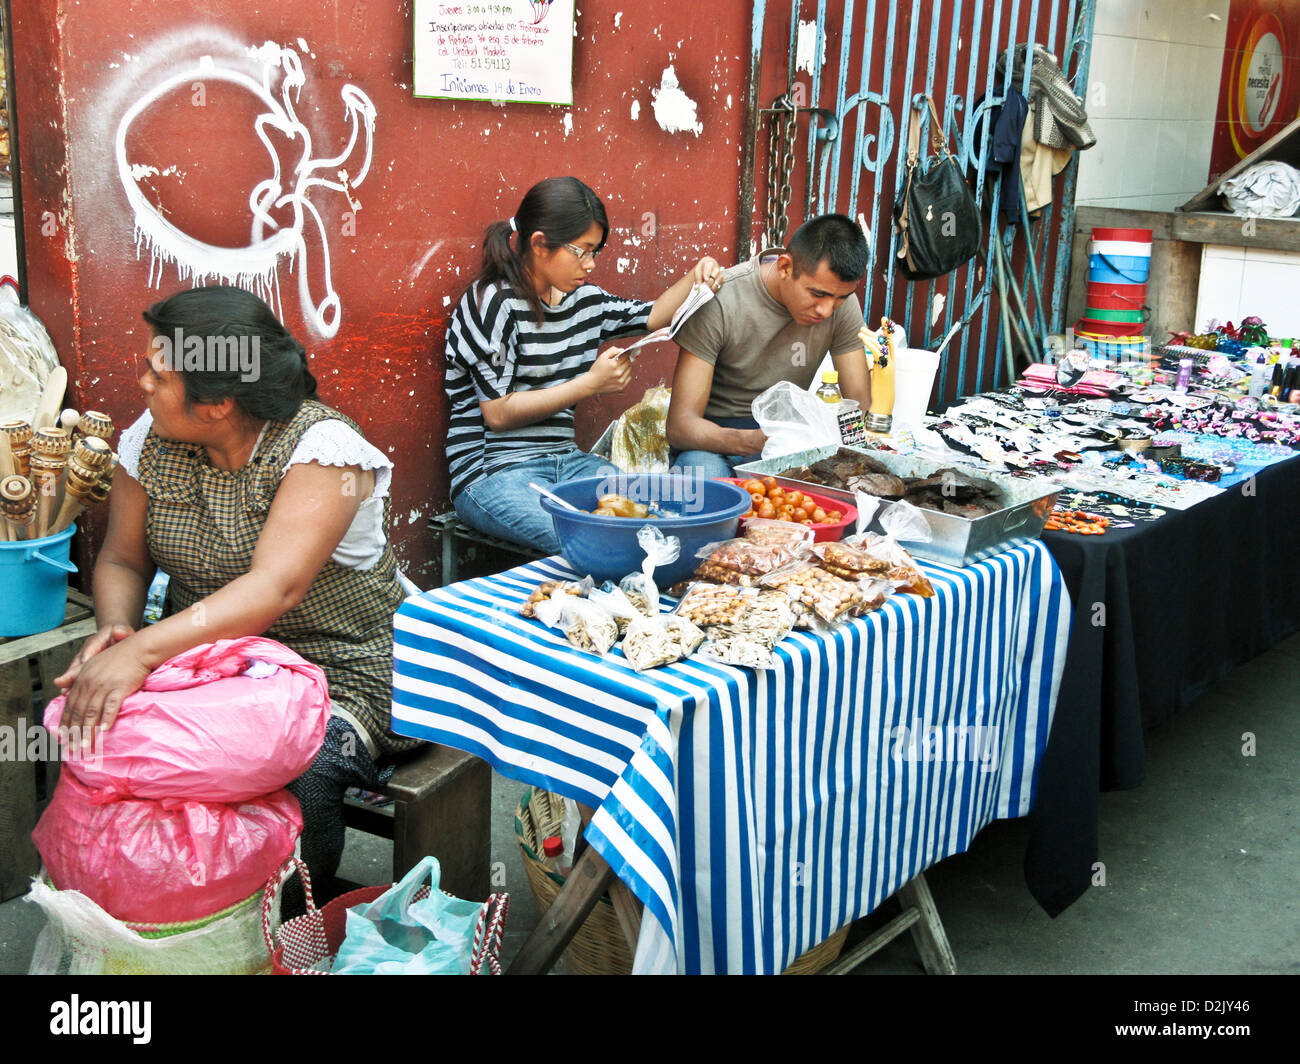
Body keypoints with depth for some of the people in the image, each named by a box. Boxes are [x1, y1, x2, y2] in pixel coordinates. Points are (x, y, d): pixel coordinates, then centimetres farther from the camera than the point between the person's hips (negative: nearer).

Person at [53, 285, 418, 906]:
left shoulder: (320, 445, -20)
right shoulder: (150, 441, 1)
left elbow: (276, 586, -32)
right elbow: (121, 559, 7)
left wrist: (142, 650, -43)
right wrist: (113, 630, -17)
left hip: (341, 672, -5)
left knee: (296, 777, -33)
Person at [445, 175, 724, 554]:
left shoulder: (583, 299, 10)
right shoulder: (494, 303, -10)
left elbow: (650, 316, 24)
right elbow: (498, 413, -14)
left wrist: (696, 278, 5)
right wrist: (590, 384, -13)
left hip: (565, 459, 7)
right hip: (494, 473, -7)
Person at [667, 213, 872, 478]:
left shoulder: (841, 301, -8)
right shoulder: (719, 302, -22)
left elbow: (860, 404, -3)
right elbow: (679, 425, -24)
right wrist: (753, 442, -44)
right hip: (716, 436, -2)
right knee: (703, 472, -37)